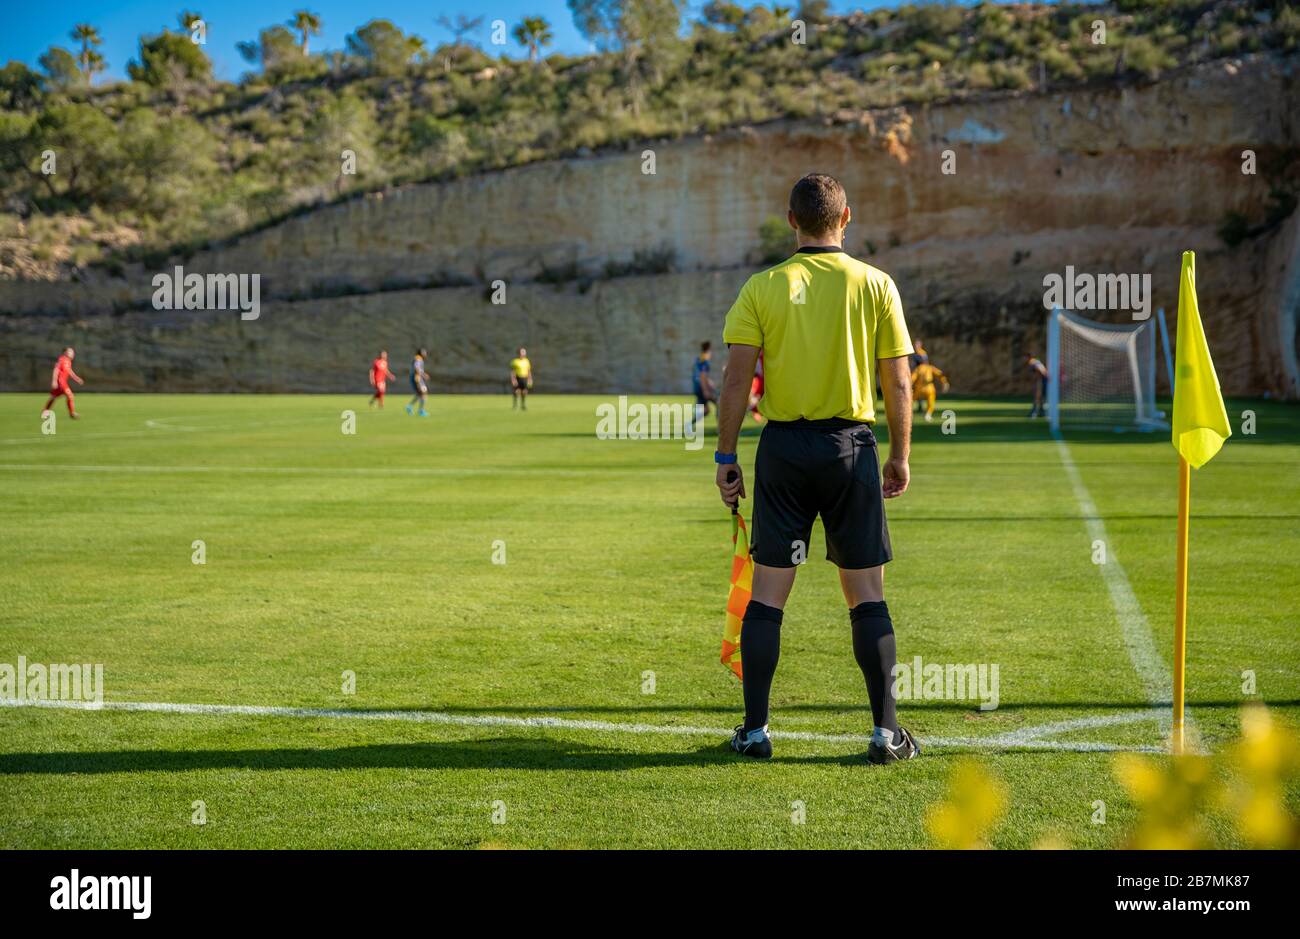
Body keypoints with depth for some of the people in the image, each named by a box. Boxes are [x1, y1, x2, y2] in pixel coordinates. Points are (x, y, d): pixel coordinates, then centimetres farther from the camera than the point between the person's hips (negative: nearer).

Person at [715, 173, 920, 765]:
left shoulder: (763, 287, -1)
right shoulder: (875, 285, 0)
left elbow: (737, 378, -5)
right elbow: (898, 383, 0)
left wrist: (726, 456, 1)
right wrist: (900, 455, 10)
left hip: (783, 448, 0)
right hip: (851, 447, 0)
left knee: (767, 592, 6)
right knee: (866, 593, 6)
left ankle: (755, 730, 8)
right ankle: (886, 731, 7)